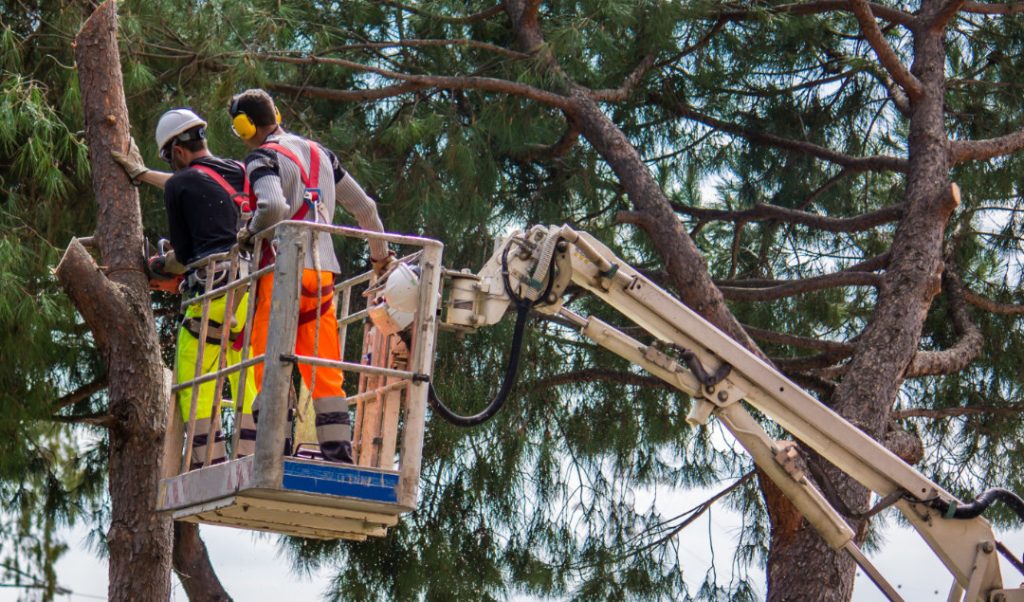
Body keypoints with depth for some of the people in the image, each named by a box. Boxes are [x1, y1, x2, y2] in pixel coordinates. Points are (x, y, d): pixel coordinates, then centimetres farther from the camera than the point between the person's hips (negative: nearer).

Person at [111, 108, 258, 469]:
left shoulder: (180, 185, 2)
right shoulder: (238, 172, 18)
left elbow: (184, 256, 8)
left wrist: (158, 267, 29)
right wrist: (142, 174, 50)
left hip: (216, 290, -6)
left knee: (193, 383, 1)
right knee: (248, 381, 8)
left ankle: (211, 466, -11)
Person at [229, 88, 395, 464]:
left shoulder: (263, 157, -4)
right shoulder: (320, 154, 18)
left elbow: (273, 206, -24)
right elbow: (365, 207, 22)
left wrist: (250, 232, -5)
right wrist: (380, 252, 35)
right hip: (324, 273, 6)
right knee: (325, 374, 6)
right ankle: (339, 454, 0)